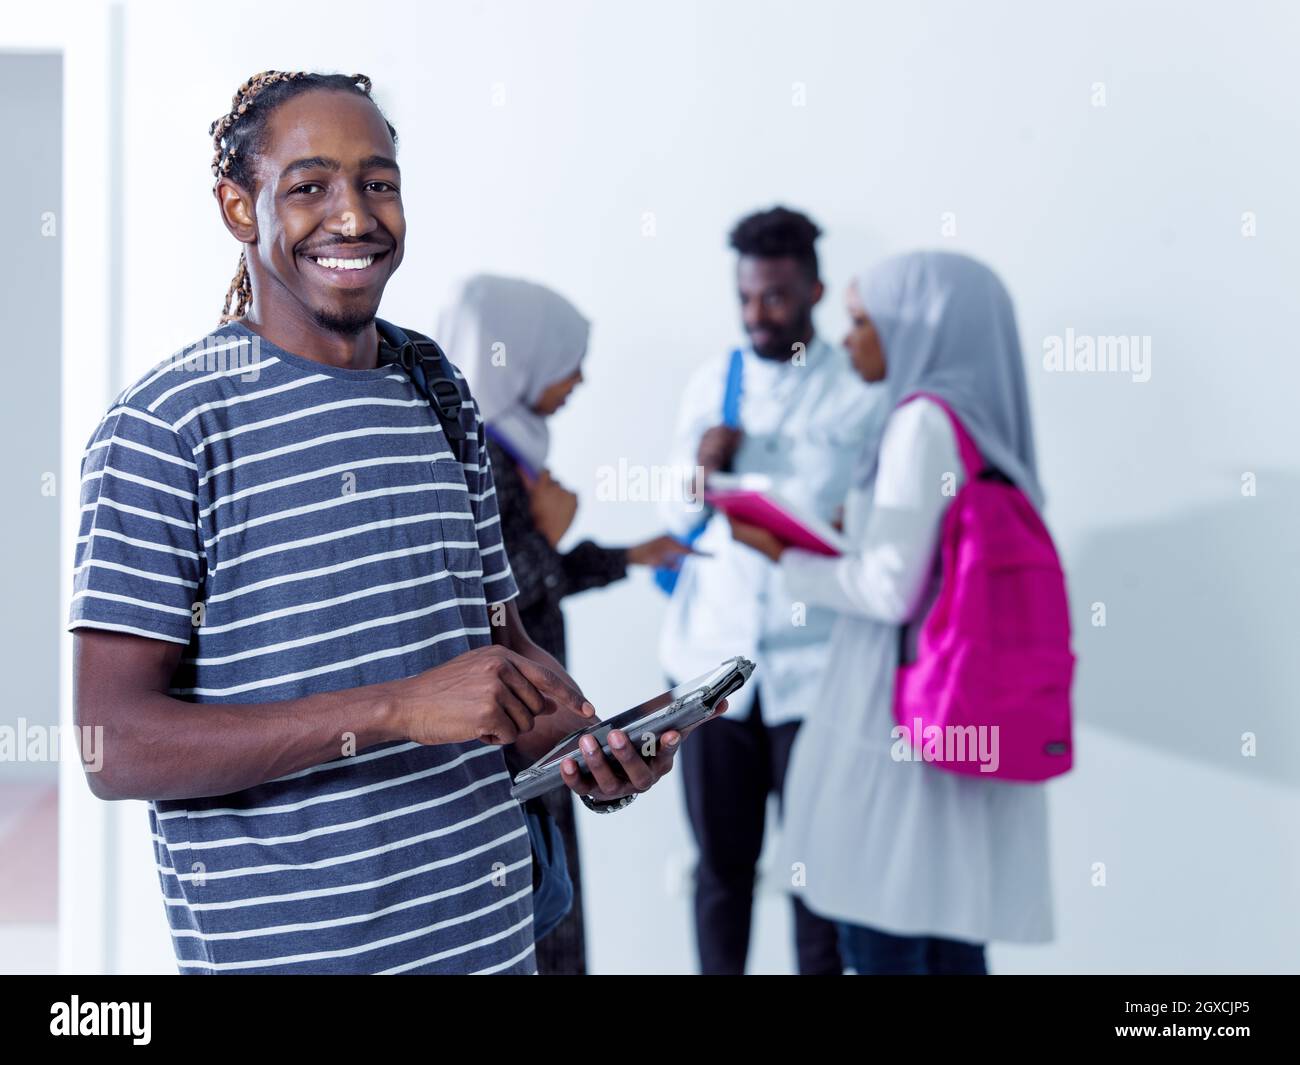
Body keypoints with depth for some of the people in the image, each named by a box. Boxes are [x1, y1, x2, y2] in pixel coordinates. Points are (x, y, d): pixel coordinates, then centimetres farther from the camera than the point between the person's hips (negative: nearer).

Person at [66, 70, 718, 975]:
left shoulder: (445, 400, 11)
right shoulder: (164, 426, -11)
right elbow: (113, 745, -18)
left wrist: (586, 741, -3)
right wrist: (396, 709, -26)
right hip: (279, 946, -6)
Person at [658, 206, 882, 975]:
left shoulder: (857, 392, -2)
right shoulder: (712, 383, 8)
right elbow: (679, 518, 12)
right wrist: (701, 471, -9)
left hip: (811, 665, -3)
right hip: (714, 656, 3)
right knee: (723, 861, 8)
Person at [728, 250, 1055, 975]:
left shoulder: (925, 423, -14)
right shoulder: (987, 424, 10)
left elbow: (890, 591, -17)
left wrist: (786, 557, -4)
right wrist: (866, 528, 17)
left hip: (905, 711, -8)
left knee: (880, 940, 0)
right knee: (949, 940, 12)